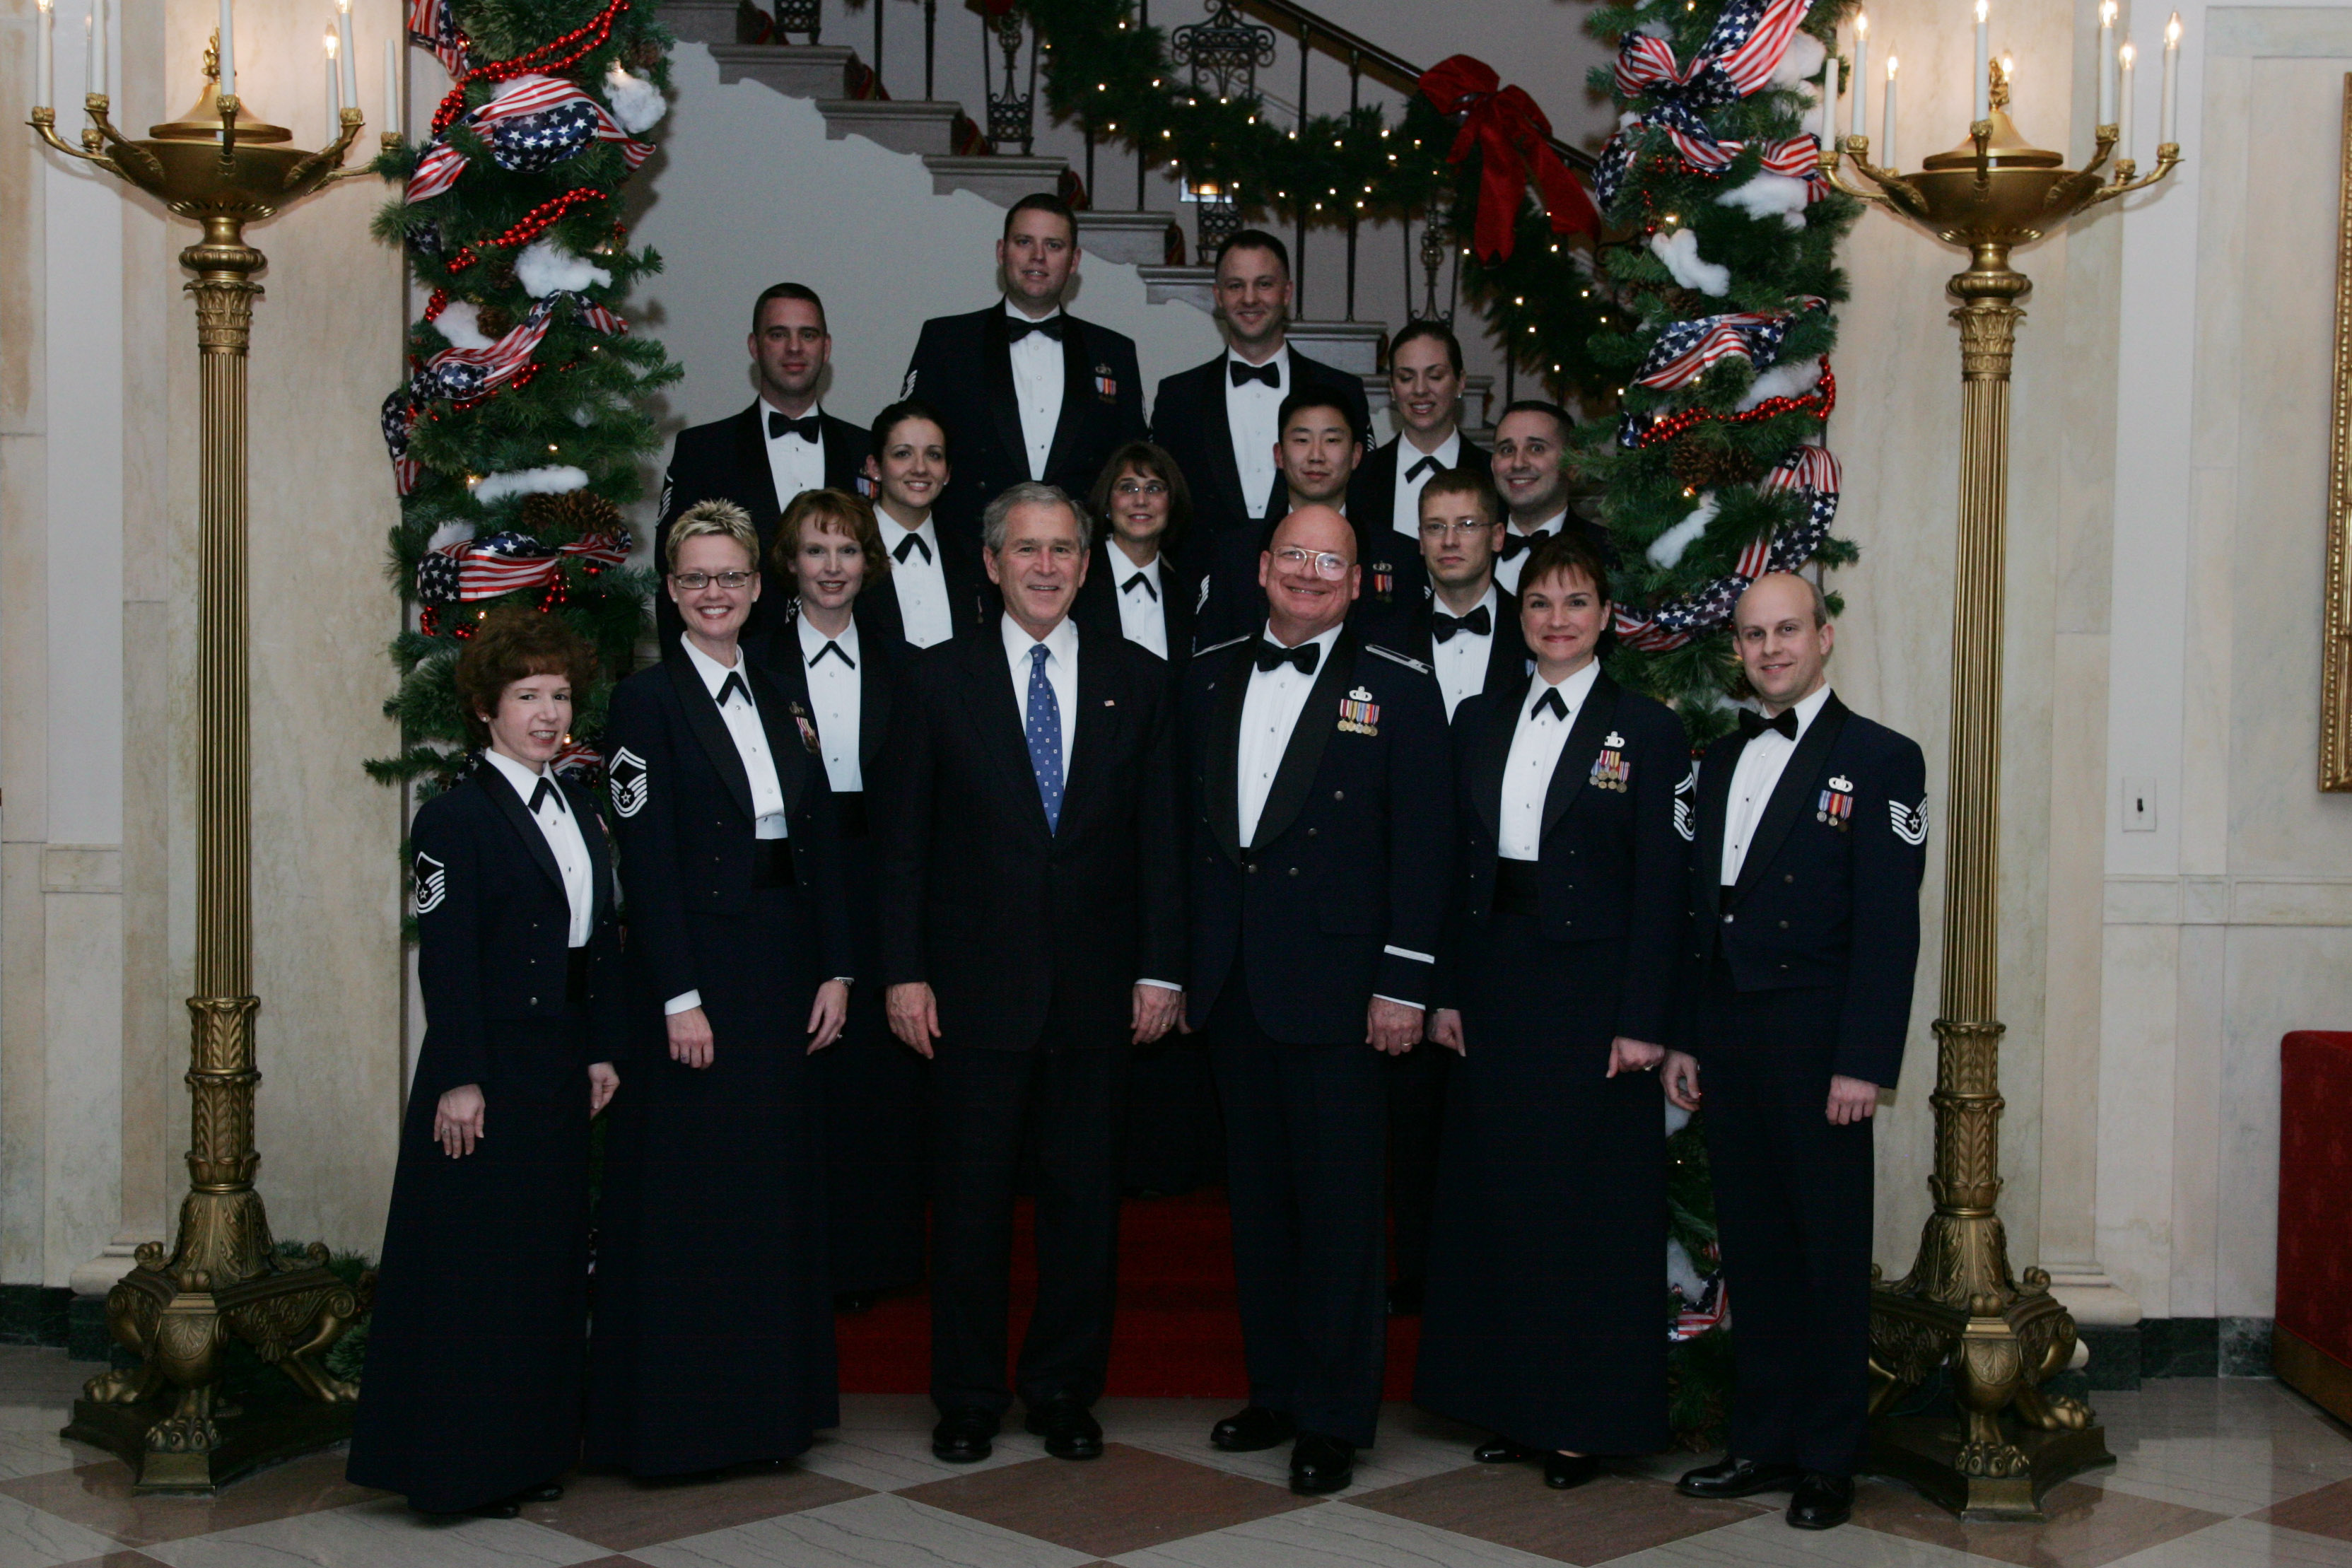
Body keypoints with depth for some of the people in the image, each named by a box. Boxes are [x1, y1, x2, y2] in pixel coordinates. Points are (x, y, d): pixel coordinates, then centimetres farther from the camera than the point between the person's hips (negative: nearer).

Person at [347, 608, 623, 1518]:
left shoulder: (576, 808, 13)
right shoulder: (456, 817, -9)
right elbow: (445, 958, -14)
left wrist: (603, 1051, 9)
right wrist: (460, 1080, -17)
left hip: (560, 1069, 8)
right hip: (487, 1070, -8)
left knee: (550, 1260, 12)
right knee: (472, 1264, -2)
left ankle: (531, 1448, 22)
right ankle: (457, 1466, 7)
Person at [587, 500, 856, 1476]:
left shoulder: (779, 700, 13)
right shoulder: (647, 701, -5)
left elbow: (820, 840, 11)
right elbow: (645, 862, -11)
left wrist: (835, 970, 3)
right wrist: (680, 996, -16)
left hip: (783, 967, 6)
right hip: (694, 965, -6)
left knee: (778, 1185, 10)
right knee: (689, 1191, -1)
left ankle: (771, 1404, 21)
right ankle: (676, 1416, 8)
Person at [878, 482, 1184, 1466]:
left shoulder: (1136, 681, 7)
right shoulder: (939, 680, 3)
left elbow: (1161, 834, 5)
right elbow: (904, 838, 2)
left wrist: (1161, 968, -1)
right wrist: (904, 970, -5)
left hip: (1097, 984, 1)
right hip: (977, 982, -1)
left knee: (1084, 1195, 7)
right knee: (971, 1196, 5)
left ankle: (1066, 1391, 21)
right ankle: (968, 1396, 18)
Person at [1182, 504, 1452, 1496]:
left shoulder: (1398, 689, -1)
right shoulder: (1208, 678, 11)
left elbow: (1422, 845, -5)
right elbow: (1187, 826, 12)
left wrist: (1403, 985, -10)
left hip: (1333, 986, -4)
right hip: (1230, 985, 5)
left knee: (1337, 1202, 0)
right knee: (1256, 1194, 12)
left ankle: (1334, 1418, 9)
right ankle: (1275, 1390, 24)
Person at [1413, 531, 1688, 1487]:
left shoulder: (1646, 732, -3)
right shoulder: (1478, 722, 10)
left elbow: (1660, 887, -6)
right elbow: (1458, 868, 9)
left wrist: (1642, 1021, -12)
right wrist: (1445, 992, 3)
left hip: (1591, 989, -4)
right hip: (1493, 986, 4)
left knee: (1592, 1200, 1)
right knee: (1494, 1191, 8)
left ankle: (1587, 1418, 11)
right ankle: (1511, 1404, 20)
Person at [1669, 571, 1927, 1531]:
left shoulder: (1880, 760, -3)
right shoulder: (1720, 762, 15)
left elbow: (1890, 925, -10)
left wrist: (1864, 1062, -16)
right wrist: (1684, 1040, 11)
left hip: (1816, 1044, -6)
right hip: (1728, 1041, 6)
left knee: (1831, 1253, 2)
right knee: (1753, 1248, 11)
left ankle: (1827, 1461, 11)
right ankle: (1764, 1443, 21)